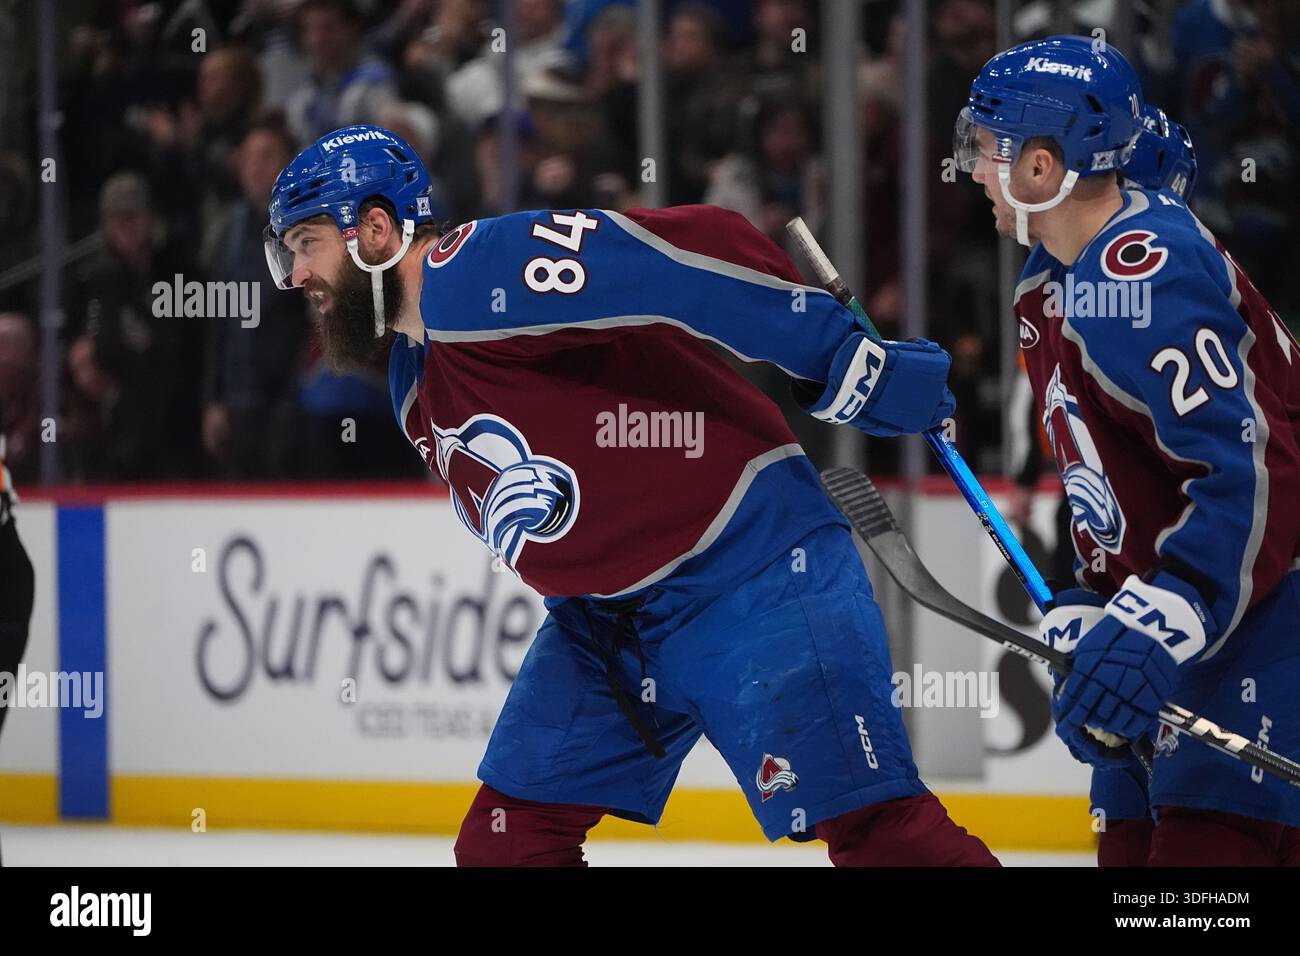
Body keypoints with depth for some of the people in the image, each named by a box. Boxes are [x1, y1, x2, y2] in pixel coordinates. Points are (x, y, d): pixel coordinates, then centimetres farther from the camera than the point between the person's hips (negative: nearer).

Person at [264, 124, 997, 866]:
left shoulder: (478, 270, -17)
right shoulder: (414, 386, 14)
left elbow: (697, 255, -26)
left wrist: (850, 362, -28)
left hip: (751, 566, -10)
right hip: (604, 619, 10)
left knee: (871, 824, -16)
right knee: (505, 838, 7)